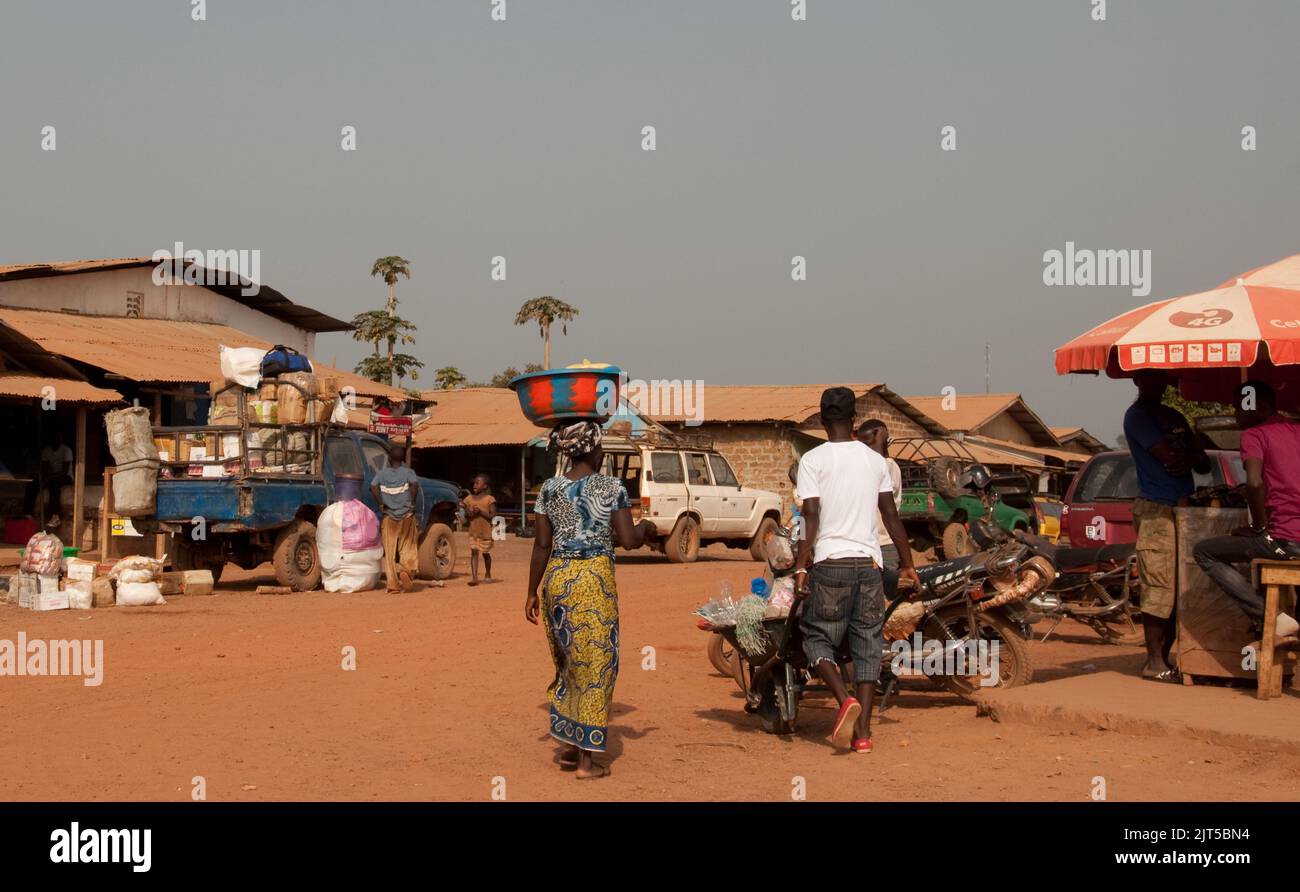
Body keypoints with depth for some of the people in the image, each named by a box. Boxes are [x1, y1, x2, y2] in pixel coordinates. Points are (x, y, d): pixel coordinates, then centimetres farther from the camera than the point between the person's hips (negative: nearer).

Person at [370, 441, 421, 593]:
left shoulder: (382, 474, 1)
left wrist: (381, 504, -7)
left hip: (389, 517, 1)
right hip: (407, 516, -1)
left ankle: (392, 584, 2)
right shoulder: (408, 472, -2)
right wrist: (412, 503, -11)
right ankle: (405, 571, -17)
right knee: (407, 549, 9)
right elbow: (415, 484, -22)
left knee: (390, 552, 6)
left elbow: (373, 487, -16)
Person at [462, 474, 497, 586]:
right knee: (474, 552, -9)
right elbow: (466, 514, 9)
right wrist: (469, 512, -13)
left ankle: (488, 574, 34)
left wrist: (480, 511, -21)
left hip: (486, 531, -2)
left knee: (485, 553, 12)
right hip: (473, 531, 2)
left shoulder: (489, 499, -7)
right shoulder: (469, 498, 5)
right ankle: (474, 577, -14)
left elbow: (493, 515, -11)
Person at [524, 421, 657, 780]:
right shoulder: (612, 487, -6)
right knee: (594, 665, 3)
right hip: (594, 579, -4)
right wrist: (647, 527, 13)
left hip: (556, 578, 4)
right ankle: (586, 759, 6)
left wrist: (532, 592, 9)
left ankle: (568, 748, 25)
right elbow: (629, 540, -9)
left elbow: (542, 545, 4)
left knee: (567, 663, 18)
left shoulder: (549, 489, 5)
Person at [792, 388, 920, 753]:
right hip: (869, 562, 4)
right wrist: (907, 563, 19)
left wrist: (801, 566, -8)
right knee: (867, 644, 7)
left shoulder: (813, 459, -3)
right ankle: (863, 731, 5)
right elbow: (891, 515, 11)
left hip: (830, 562, -3)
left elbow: (811, 516, -10)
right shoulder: (875, 460, 9)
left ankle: (846, 700, -15)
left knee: (817, 638, 9)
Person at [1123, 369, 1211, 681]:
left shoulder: (1175, 417, 21)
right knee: (1159, 588, -10)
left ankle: (1164, 657, 12)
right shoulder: (1137, 416, -5)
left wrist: (1187, 460, -6)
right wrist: (1193, 458, 4)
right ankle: (1155, 663, -6)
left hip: (1183, 507, 8)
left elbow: (1204, 463, 16)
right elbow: (1169, 456, -16)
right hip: (1156, 509, -8)